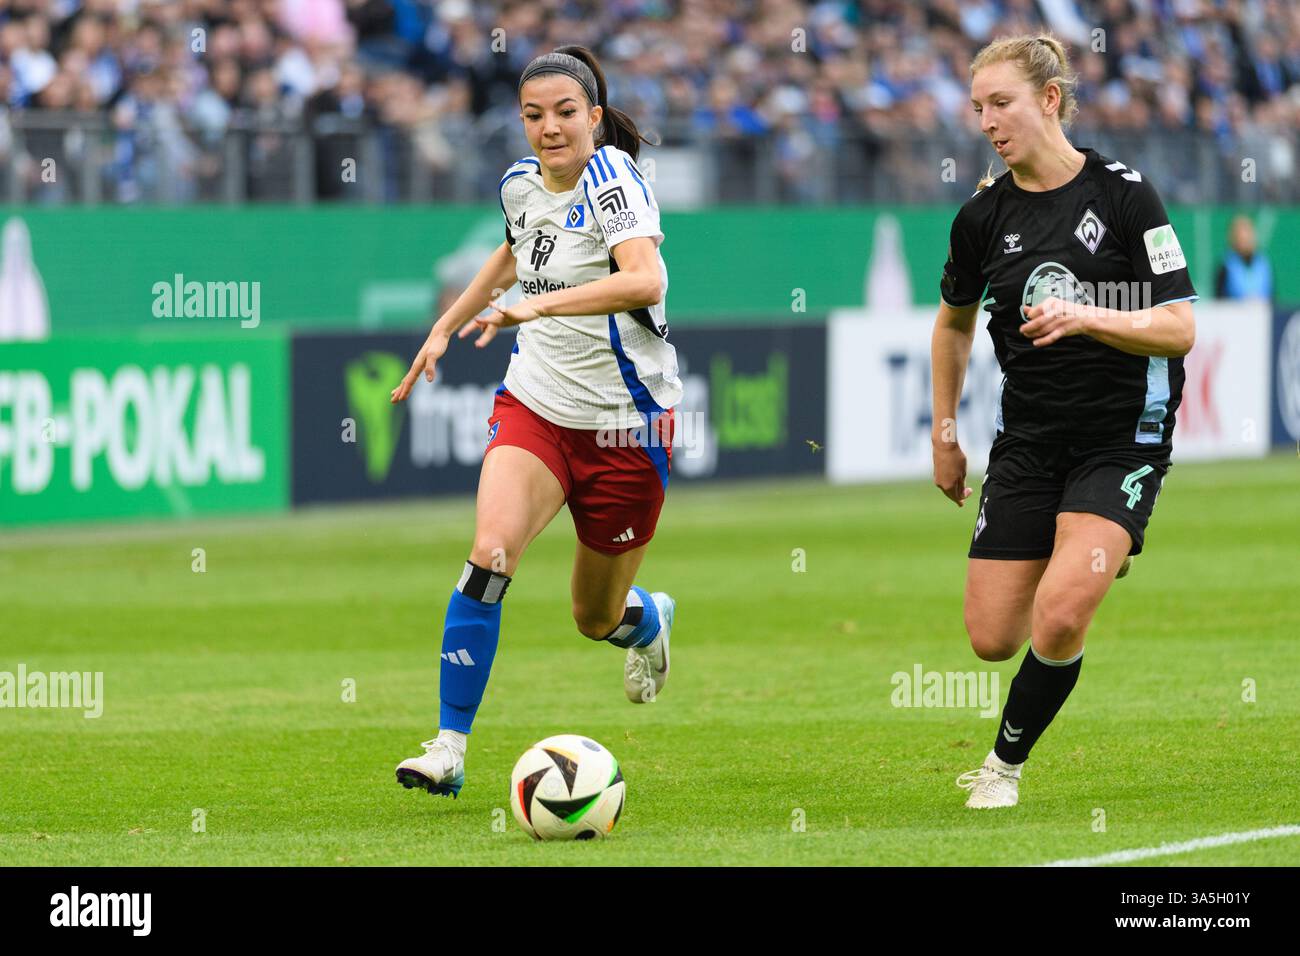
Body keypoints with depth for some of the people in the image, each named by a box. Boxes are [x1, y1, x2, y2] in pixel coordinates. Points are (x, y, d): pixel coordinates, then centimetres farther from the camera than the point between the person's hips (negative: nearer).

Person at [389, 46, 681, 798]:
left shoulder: (613, 179, -17)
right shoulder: (523, 183, 2)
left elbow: (644, 282, -36)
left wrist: (537, 305, -44)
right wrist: (446, 327, 28)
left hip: (625, 423, -4)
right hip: (536, 405, 4)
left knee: (596, 619, 10)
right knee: (492, 552, -23)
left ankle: (651, 619, 50)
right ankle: (449, 750, -20)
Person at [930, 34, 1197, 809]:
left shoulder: (1125, 194, -10)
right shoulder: (984, 216, 1)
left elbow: (1179, 328, -12)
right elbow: (955, 320, 20)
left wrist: (1087, 317, -27)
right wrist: (944, 432, 19)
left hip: (1124, 439, -4)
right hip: (1029, 443, 4)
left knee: (1059, 618, -23)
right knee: (993, 638, -1)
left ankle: (1007, 762, 1)